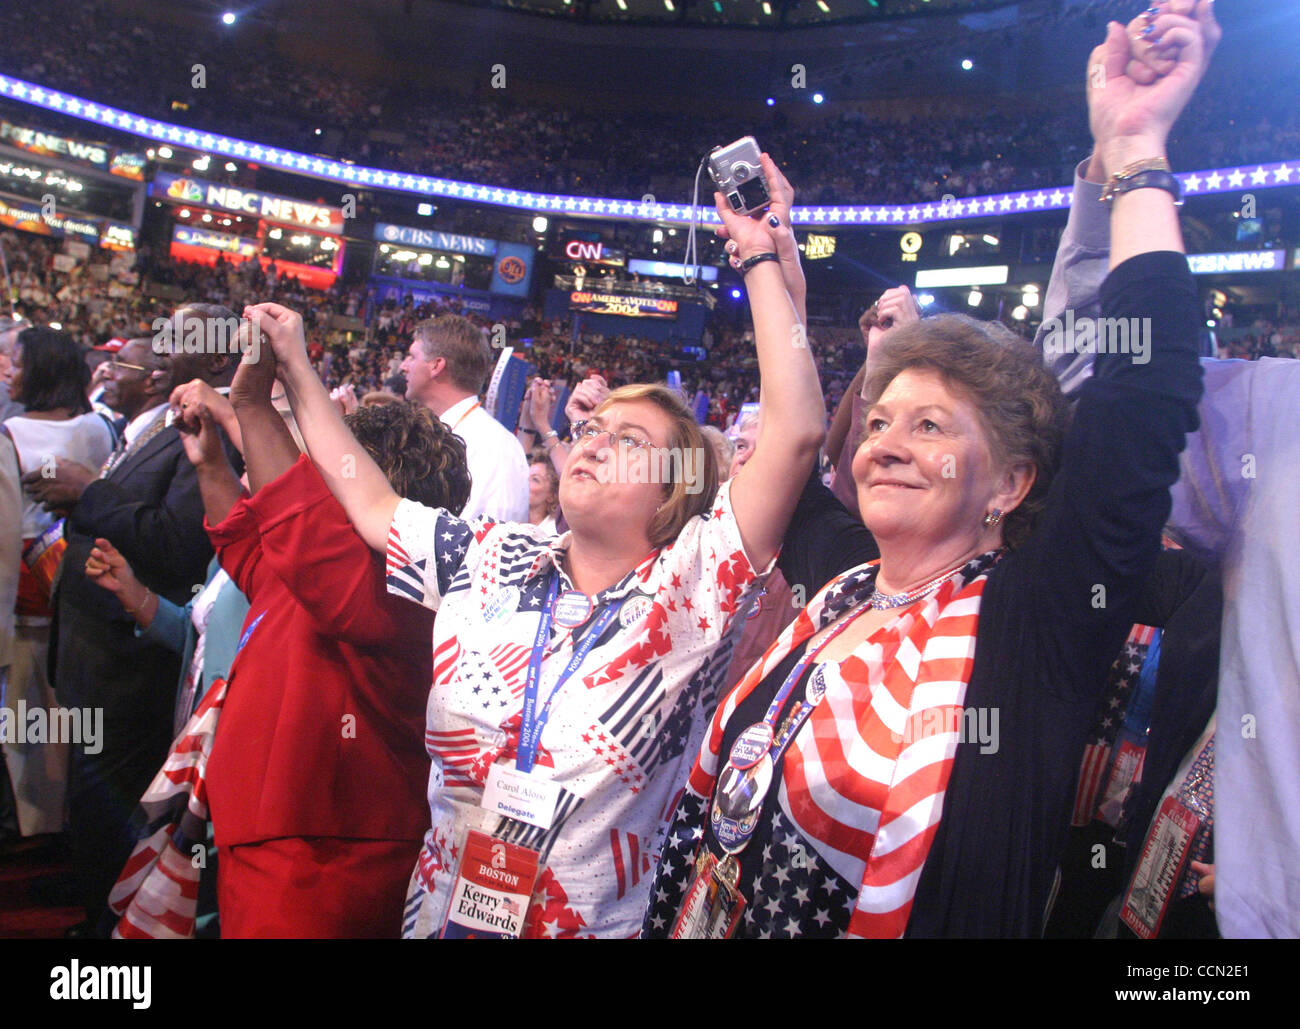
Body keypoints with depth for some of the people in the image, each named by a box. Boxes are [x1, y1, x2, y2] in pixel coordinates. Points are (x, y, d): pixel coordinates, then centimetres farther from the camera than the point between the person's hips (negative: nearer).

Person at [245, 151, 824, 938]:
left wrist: (765, 258, -21)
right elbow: (371, 504, 9)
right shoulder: (493, 561, 1)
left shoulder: (690, 585, -13)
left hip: (598, 922, -3)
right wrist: (298, 371, 13)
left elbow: (798, 431, -23)